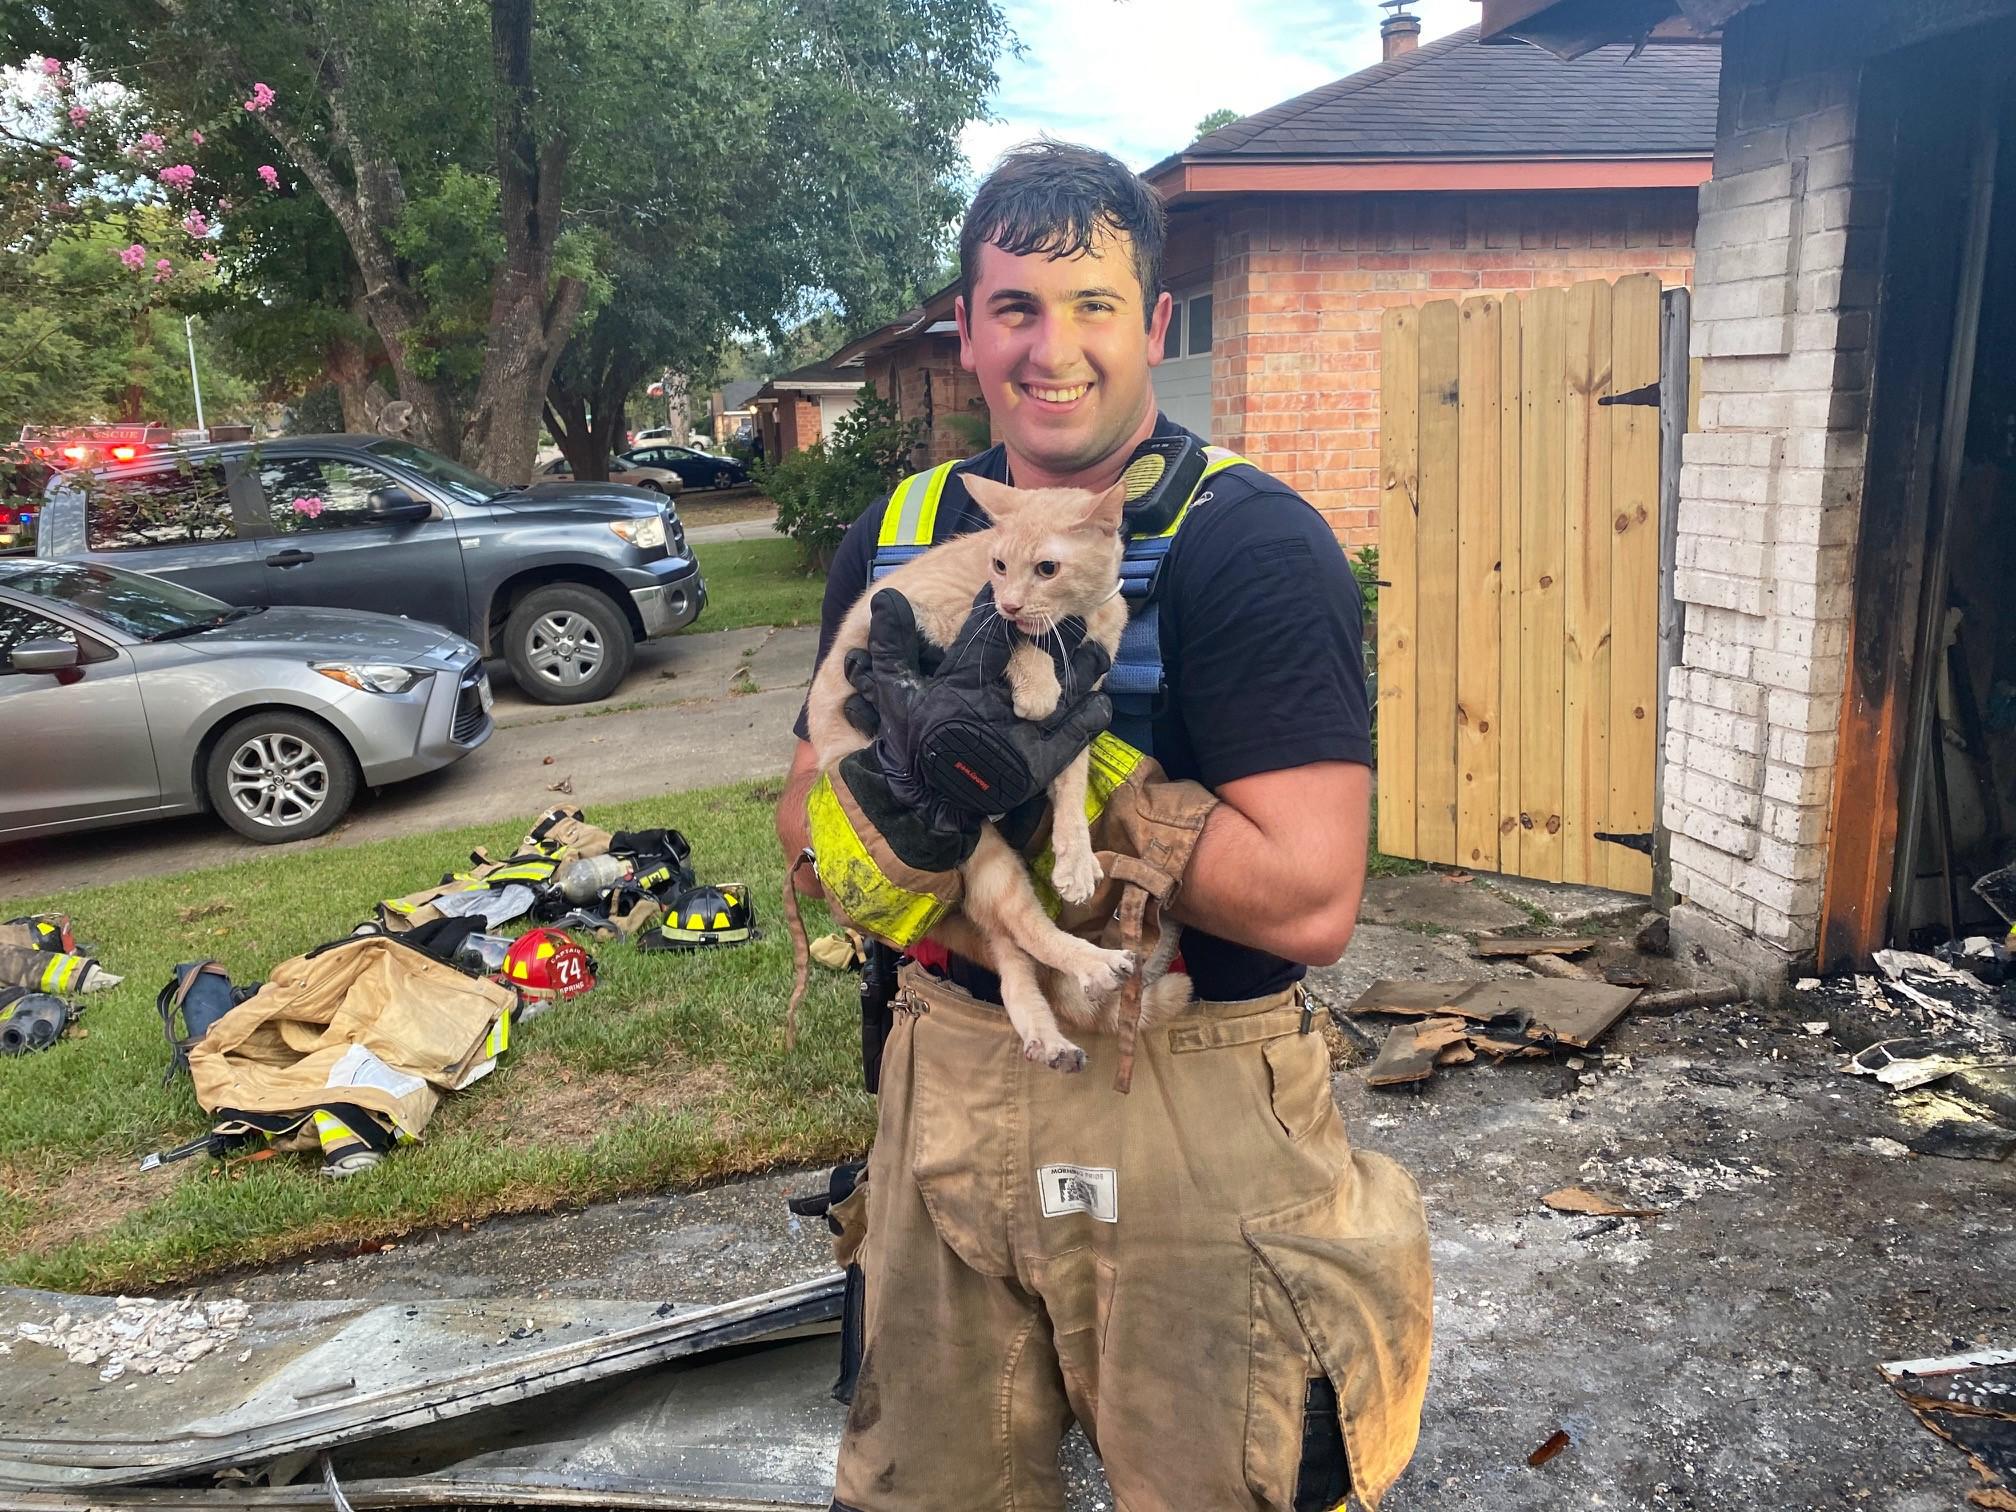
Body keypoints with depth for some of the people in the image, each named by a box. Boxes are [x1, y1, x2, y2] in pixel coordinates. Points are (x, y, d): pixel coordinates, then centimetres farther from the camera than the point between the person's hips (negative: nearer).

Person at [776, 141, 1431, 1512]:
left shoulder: (1253, 545, -14)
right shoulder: (898, 541, 4)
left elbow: (1310, 901, -22)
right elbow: (813, 826, 6)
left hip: (1187, 1105, -5)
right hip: (945, 1078, 5)